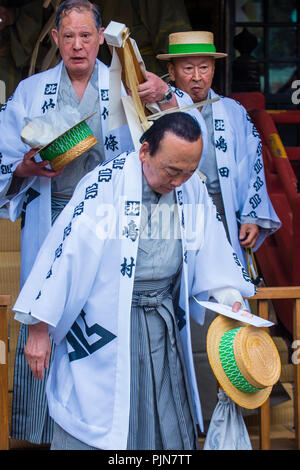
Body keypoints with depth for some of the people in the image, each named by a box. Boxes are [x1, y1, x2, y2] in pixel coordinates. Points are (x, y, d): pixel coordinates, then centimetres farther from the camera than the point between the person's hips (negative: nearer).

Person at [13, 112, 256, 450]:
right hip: (104, 328, -5)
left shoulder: (193, 188, 1)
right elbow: (64, 252, -16)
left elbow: (214, 252, 12)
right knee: (97, 427, 2)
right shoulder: (104, 185, -16)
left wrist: (233, 301, -1)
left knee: (168, 426, 12)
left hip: (164, 326, 5)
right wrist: (40, 330, -15)